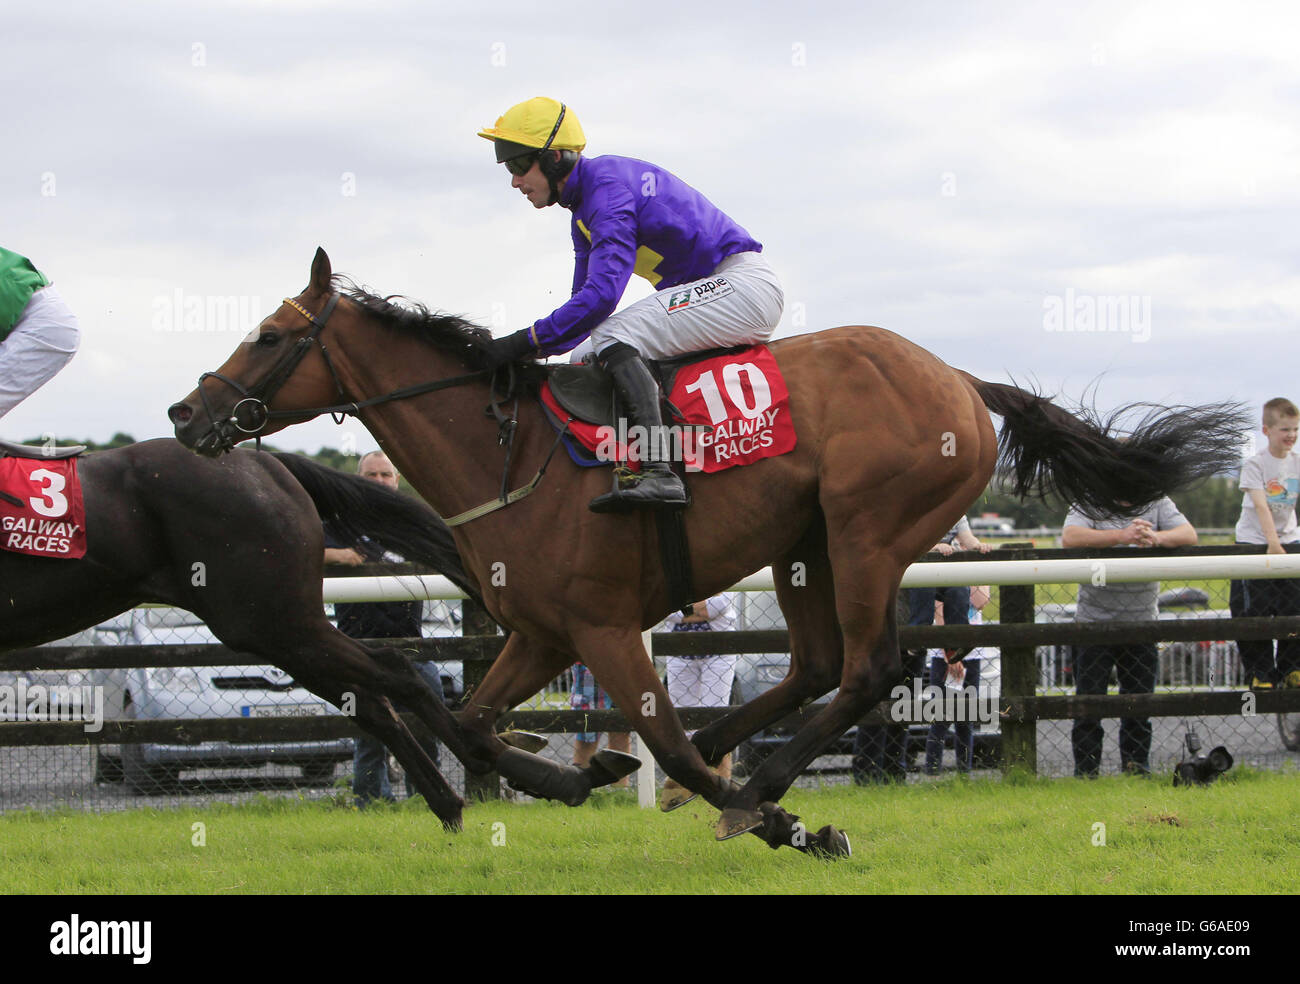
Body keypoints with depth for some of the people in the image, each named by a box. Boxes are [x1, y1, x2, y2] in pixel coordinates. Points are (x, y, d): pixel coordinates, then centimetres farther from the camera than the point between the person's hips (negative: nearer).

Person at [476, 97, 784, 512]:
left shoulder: (609, 187, -18)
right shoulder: (584, 203, 16)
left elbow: (601, 295, -28)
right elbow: (586, 298, 20)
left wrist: (525, 342, -26)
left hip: (745, 283, -11)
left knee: (613, 335, -24)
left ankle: (658, 472, -37)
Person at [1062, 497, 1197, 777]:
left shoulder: (1157, 503, 4)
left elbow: (1189, 535, -9)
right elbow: (1070, 538, -23)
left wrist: (1157, 537, -30)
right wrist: (1121, 536, -34)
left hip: (1141, 621, 2)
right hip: (1094, 621, -2)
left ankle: (1136, 764, 19)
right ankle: (1085, 771, 5)